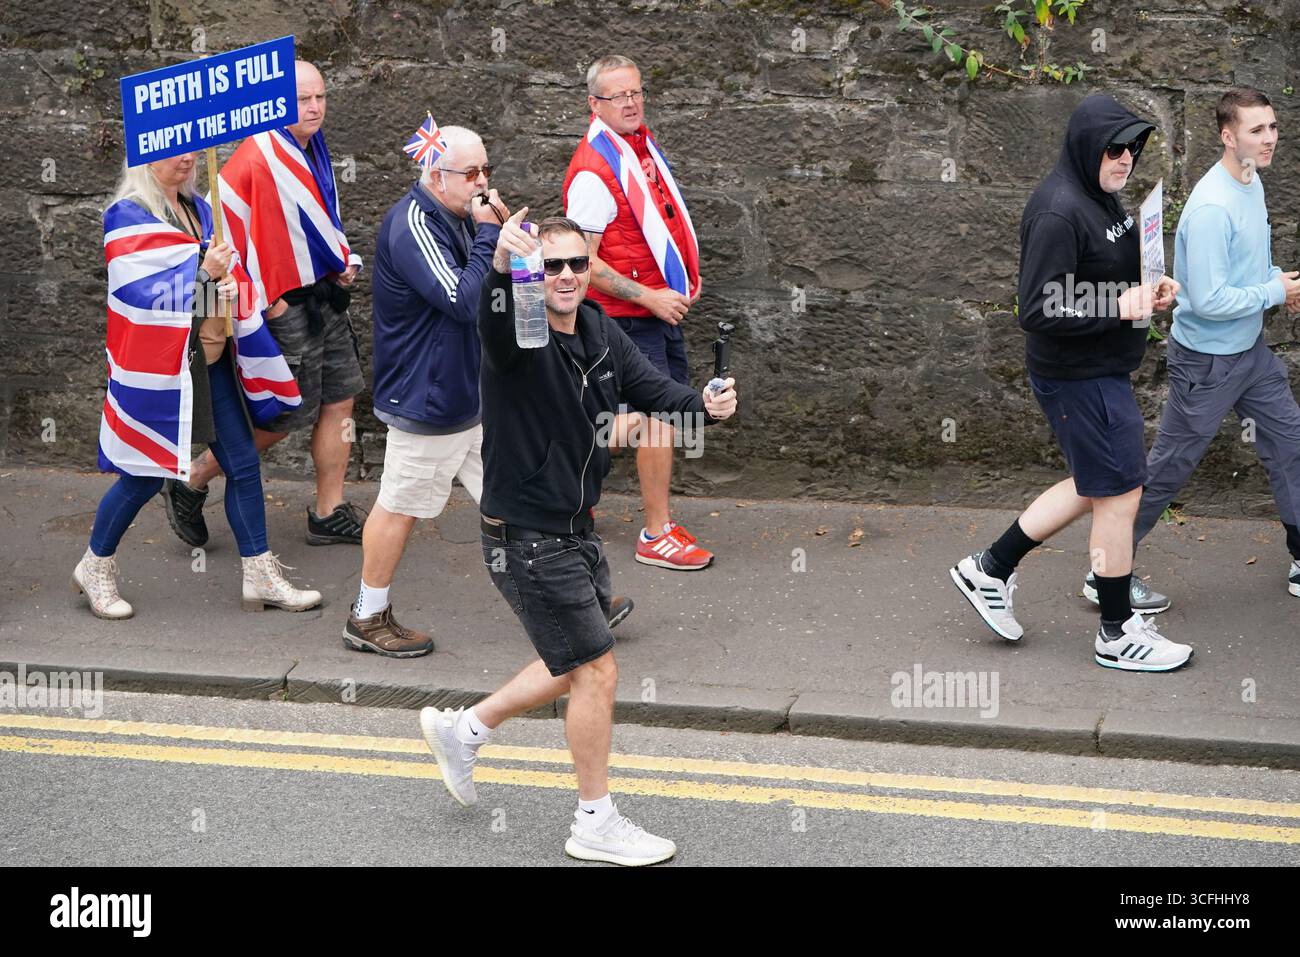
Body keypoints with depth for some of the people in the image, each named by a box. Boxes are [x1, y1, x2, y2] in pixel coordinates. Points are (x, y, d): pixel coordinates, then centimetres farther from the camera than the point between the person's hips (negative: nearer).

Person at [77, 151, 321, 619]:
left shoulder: (197, 209, 11)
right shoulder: (127, 216, -11)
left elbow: (228, 271, 15)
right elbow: (140, 291, -18)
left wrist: (231, 286, -8)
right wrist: (203, 272, -23)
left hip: (211, 358, 7)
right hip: (160, 365, -7)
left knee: (244, 465, 5)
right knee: (144, 475, 2)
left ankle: (261, 577, 13)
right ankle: (95, 567, 22)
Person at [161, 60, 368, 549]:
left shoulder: (312, 148, 8)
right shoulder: (259, 157, -22)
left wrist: (343, 262, 7)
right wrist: (262, 299, -20)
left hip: (323, 295, 9)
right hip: (283, 305, -9)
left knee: (339, 399, 12)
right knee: (289, 413, -1)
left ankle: (330, 514, 22)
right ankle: (192, 483, 16)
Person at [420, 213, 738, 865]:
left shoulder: (600, 333, 2)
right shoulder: (517, 338, -22)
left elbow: (653, 391, 0)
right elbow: (494, 320, -46)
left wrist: (705, 406, -22)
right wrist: (503, 268, -68)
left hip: (576, 532, 8)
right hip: (528, 539, -8)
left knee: (576, 669, 21)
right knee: (596, 671, -2)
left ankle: (461, 730, 40)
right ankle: (596, 825, 14)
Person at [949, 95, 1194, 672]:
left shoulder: (1098, 197, 9)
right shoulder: (1059, 212, -23)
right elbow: (1039, 312, -26)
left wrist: (1147, 289, 3)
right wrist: (1119, 307, -25)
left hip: (1101, 370, 10)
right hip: (1080, 379, -10)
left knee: (1094, 488, 20)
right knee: (1119, 494, 1)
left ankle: (990, 570, 29)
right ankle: (1118, 634, 16)